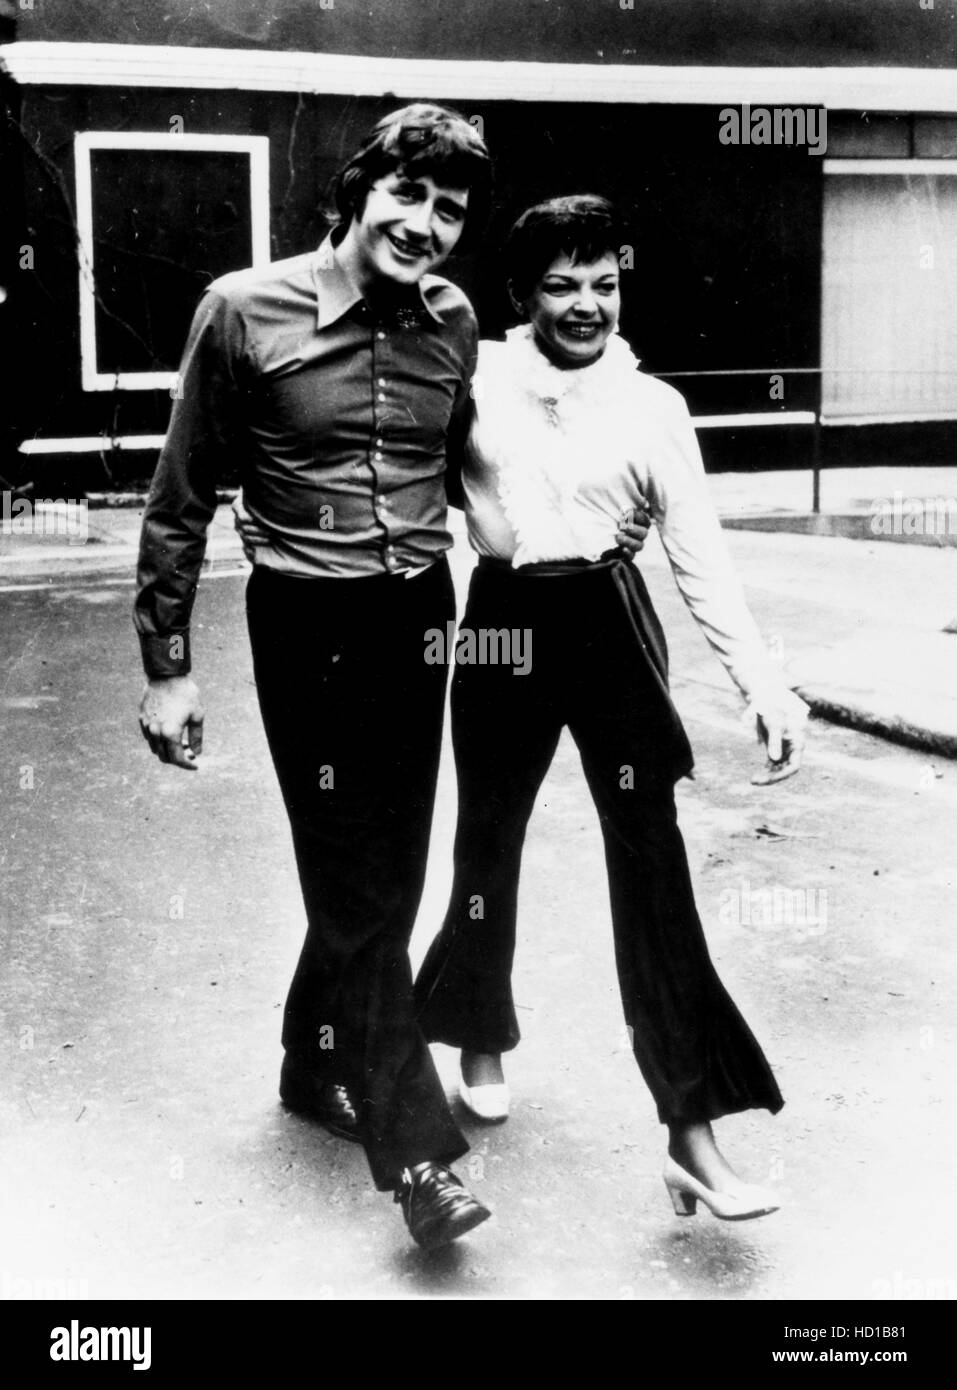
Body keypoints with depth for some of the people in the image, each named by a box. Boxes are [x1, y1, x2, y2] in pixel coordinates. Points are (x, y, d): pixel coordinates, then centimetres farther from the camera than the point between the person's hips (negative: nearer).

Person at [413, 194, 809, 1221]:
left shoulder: (653, 406, 0)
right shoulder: (474, 375, 0)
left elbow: (701, 555, -2)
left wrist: (765, 684, -10)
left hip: (611, 625, -1)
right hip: (503, 624, 1)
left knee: (651, 861, -6)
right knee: (489, 838, 14)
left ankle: (692, 1133, -2)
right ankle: (481, 1040, 42)